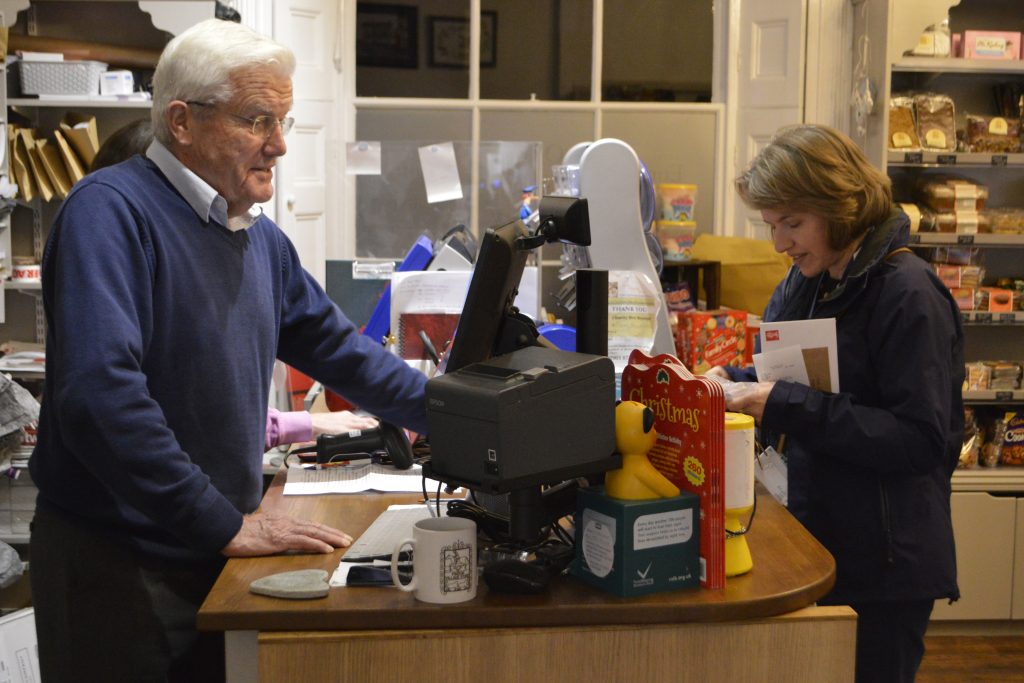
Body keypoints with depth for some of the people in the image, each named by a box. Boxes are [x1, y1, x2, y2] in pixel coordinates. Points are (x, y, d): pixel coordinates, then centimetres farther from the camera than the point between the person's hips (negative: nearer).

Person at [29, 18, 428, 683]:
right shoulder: (110, 211, -17)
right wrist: (228, 526, -24)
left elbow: (338, 348, 19)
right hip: (114, 562, -7)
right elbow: (101, 393, -28)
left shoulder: (262, 240, 8)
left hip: (215, 555, 7)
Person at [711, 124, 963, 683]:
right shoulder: (805, 283, 7)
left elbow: (922, 440, -23)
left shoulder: (907, 293, -17)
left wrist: (787, 406, -27)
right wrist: (733, 381, -4)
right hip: (814, 545, 8)